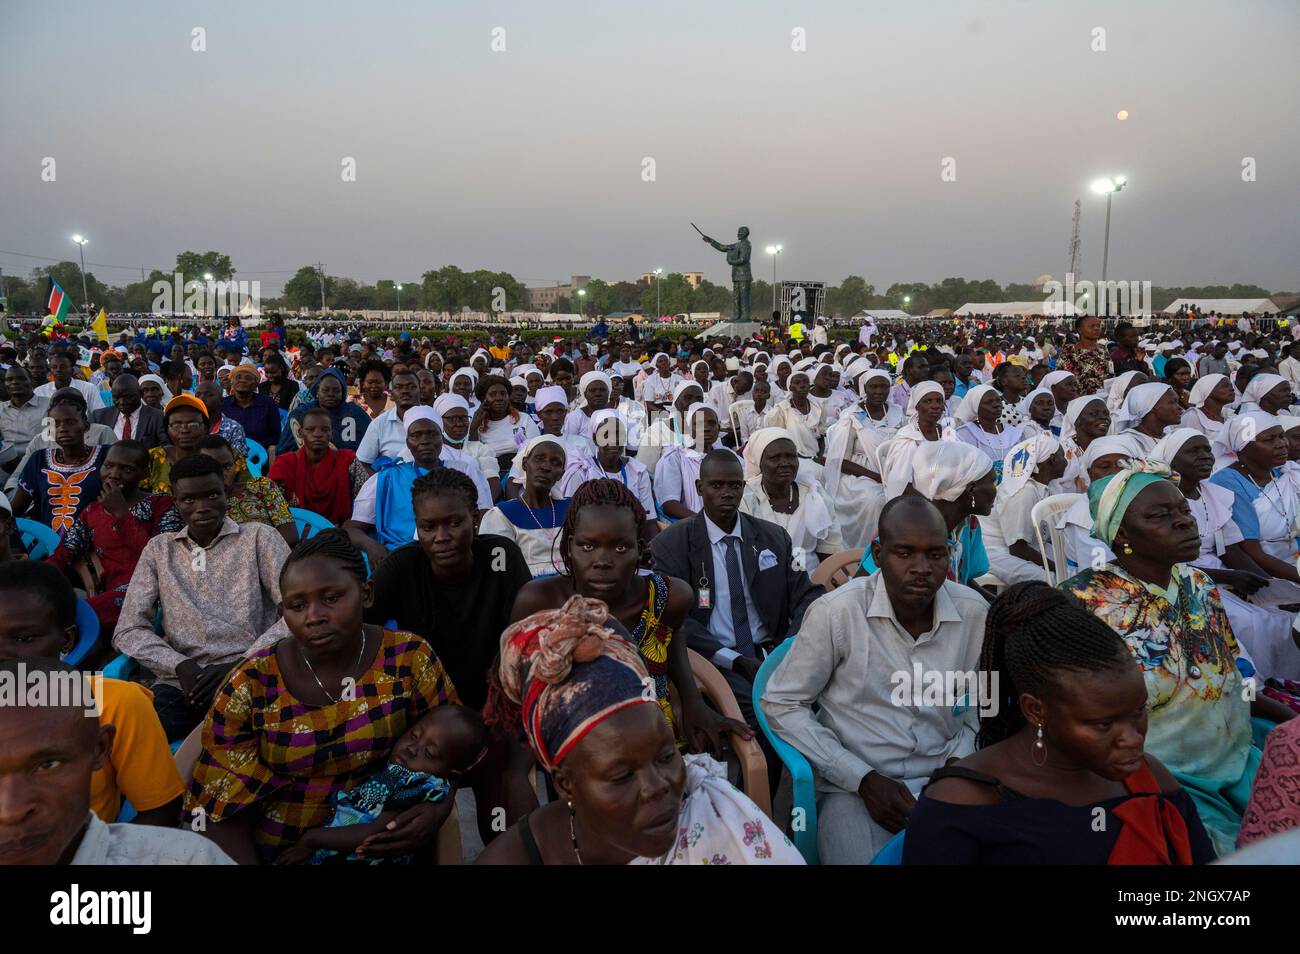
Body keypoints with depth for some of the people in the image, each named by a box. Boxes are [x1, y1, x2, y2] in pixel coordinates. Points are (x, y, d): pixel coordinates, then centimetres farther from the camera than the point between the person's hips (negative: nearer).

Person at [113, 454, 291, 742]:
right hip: (179, 683, 3)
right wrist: (180, 666, -8)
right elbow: (128, 630, 11)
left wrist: (238, 666, -14)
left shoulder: (258, 537, 8)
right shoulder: (159, 549, 18)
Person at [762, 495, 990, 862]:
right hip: (853, 787, -3)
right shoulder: (835, 612, -16)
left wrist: (959, 760, -5)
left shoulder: (974, 611, -5)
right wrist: (864, 780, -13)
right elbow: (781, 704, -9)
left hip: (943, 781, 4)